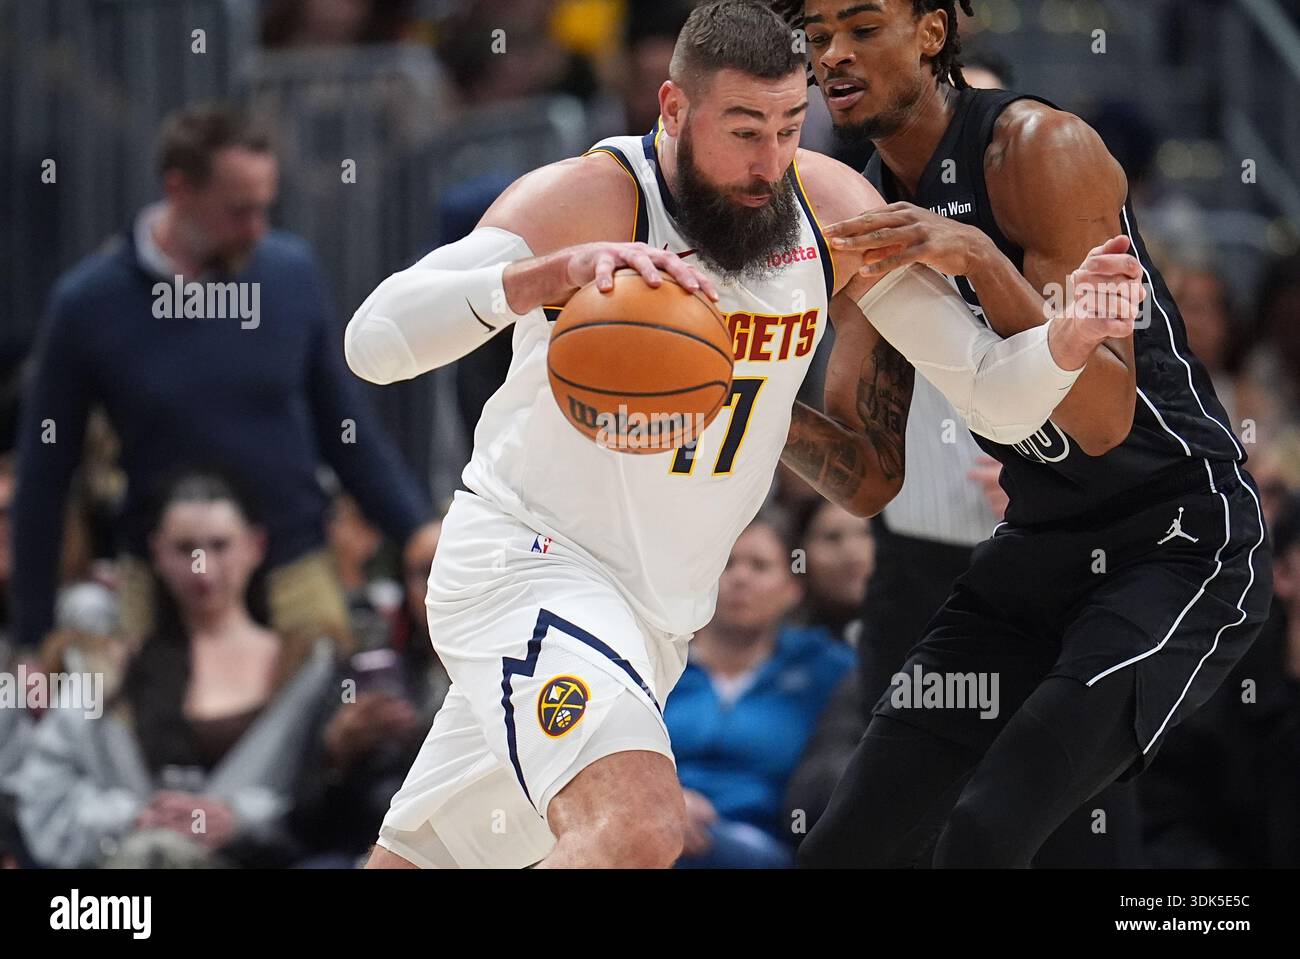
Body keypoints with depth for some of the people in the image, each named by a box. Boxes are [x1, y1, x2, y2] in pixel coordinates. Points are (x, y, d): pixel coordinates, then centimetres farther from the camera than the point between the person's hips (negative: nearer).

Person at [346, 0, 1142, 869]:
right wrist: (561, 269, -46)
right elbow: (375, 340, -32)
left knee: (417, 855, 17)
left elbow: (993, 396, -2)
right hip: (528, 562, -6)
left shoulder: (833, 208, -4)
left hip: (660, 617, 6)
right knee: (639, 829, -31)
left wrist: (1072, 339, -24)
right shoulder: (588, 199, -20)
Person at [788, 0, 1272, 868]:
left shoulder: (1039, 147, -17)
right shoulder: (871, 212, 7)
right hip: (1038, 550, 8)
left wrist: (980, 260, -35)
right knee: (841, 848, 4)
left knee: (988, 830, -26)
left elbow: (1103, 417, -26)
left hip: (1179, 543, -8)